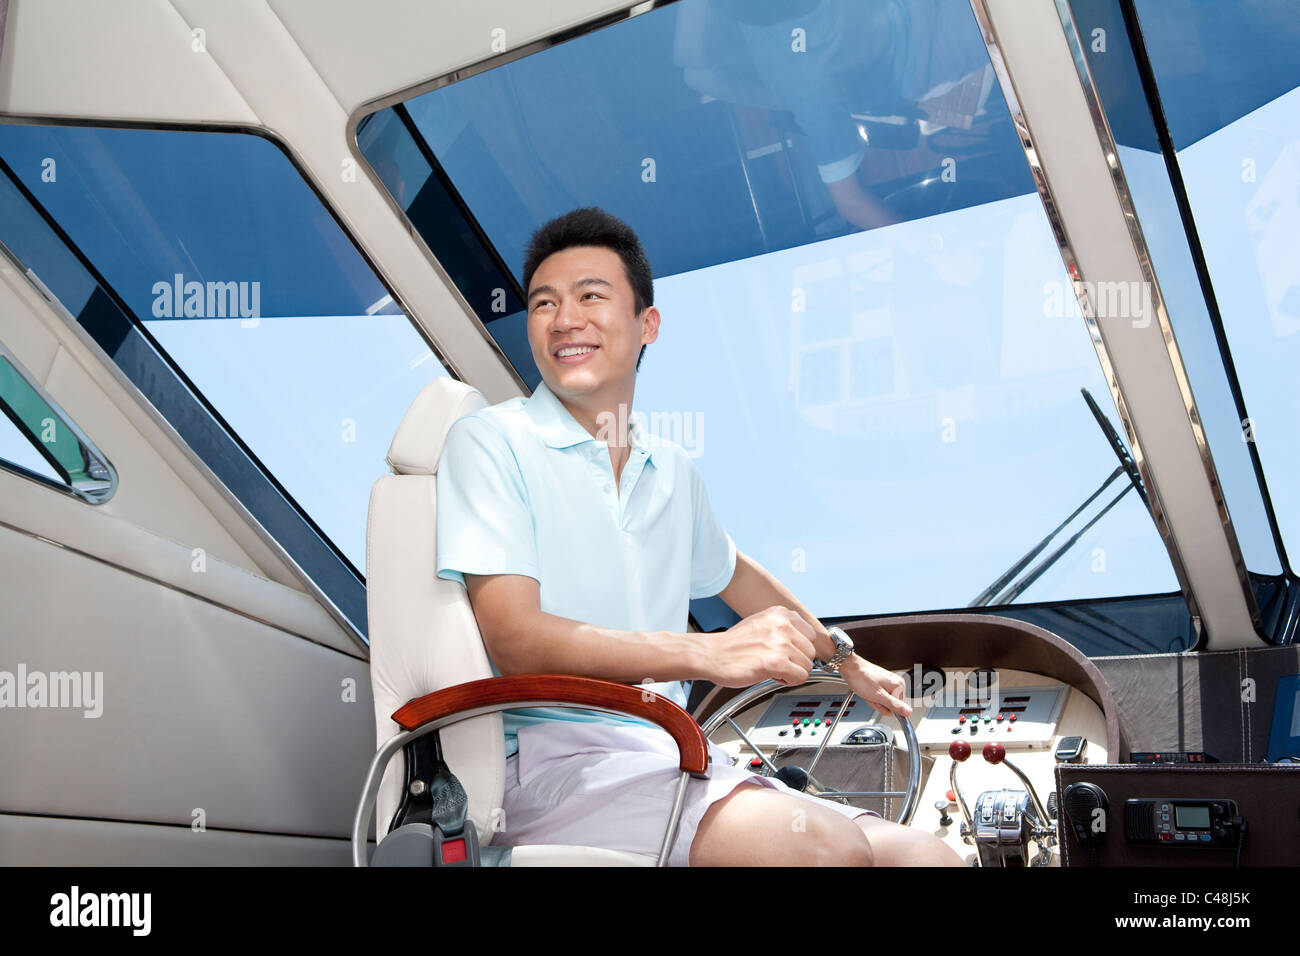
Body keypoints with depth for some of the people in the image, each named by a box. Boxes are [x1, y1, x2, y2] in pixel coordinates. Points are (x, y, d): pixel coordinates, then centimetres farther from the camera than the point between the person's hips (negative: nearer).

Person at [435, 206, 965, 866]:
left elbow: (732, 574, 38)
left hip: (676, 759, 6)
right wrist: (709, 653, -23)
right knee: (826, 847, -29)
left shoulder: (674, 472, 17)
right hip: (551, 756, -6)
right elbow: (514, 638, -14)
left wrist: (848, 662, 46)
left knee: (929, 856, -10)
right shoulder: (491, 442, -2)